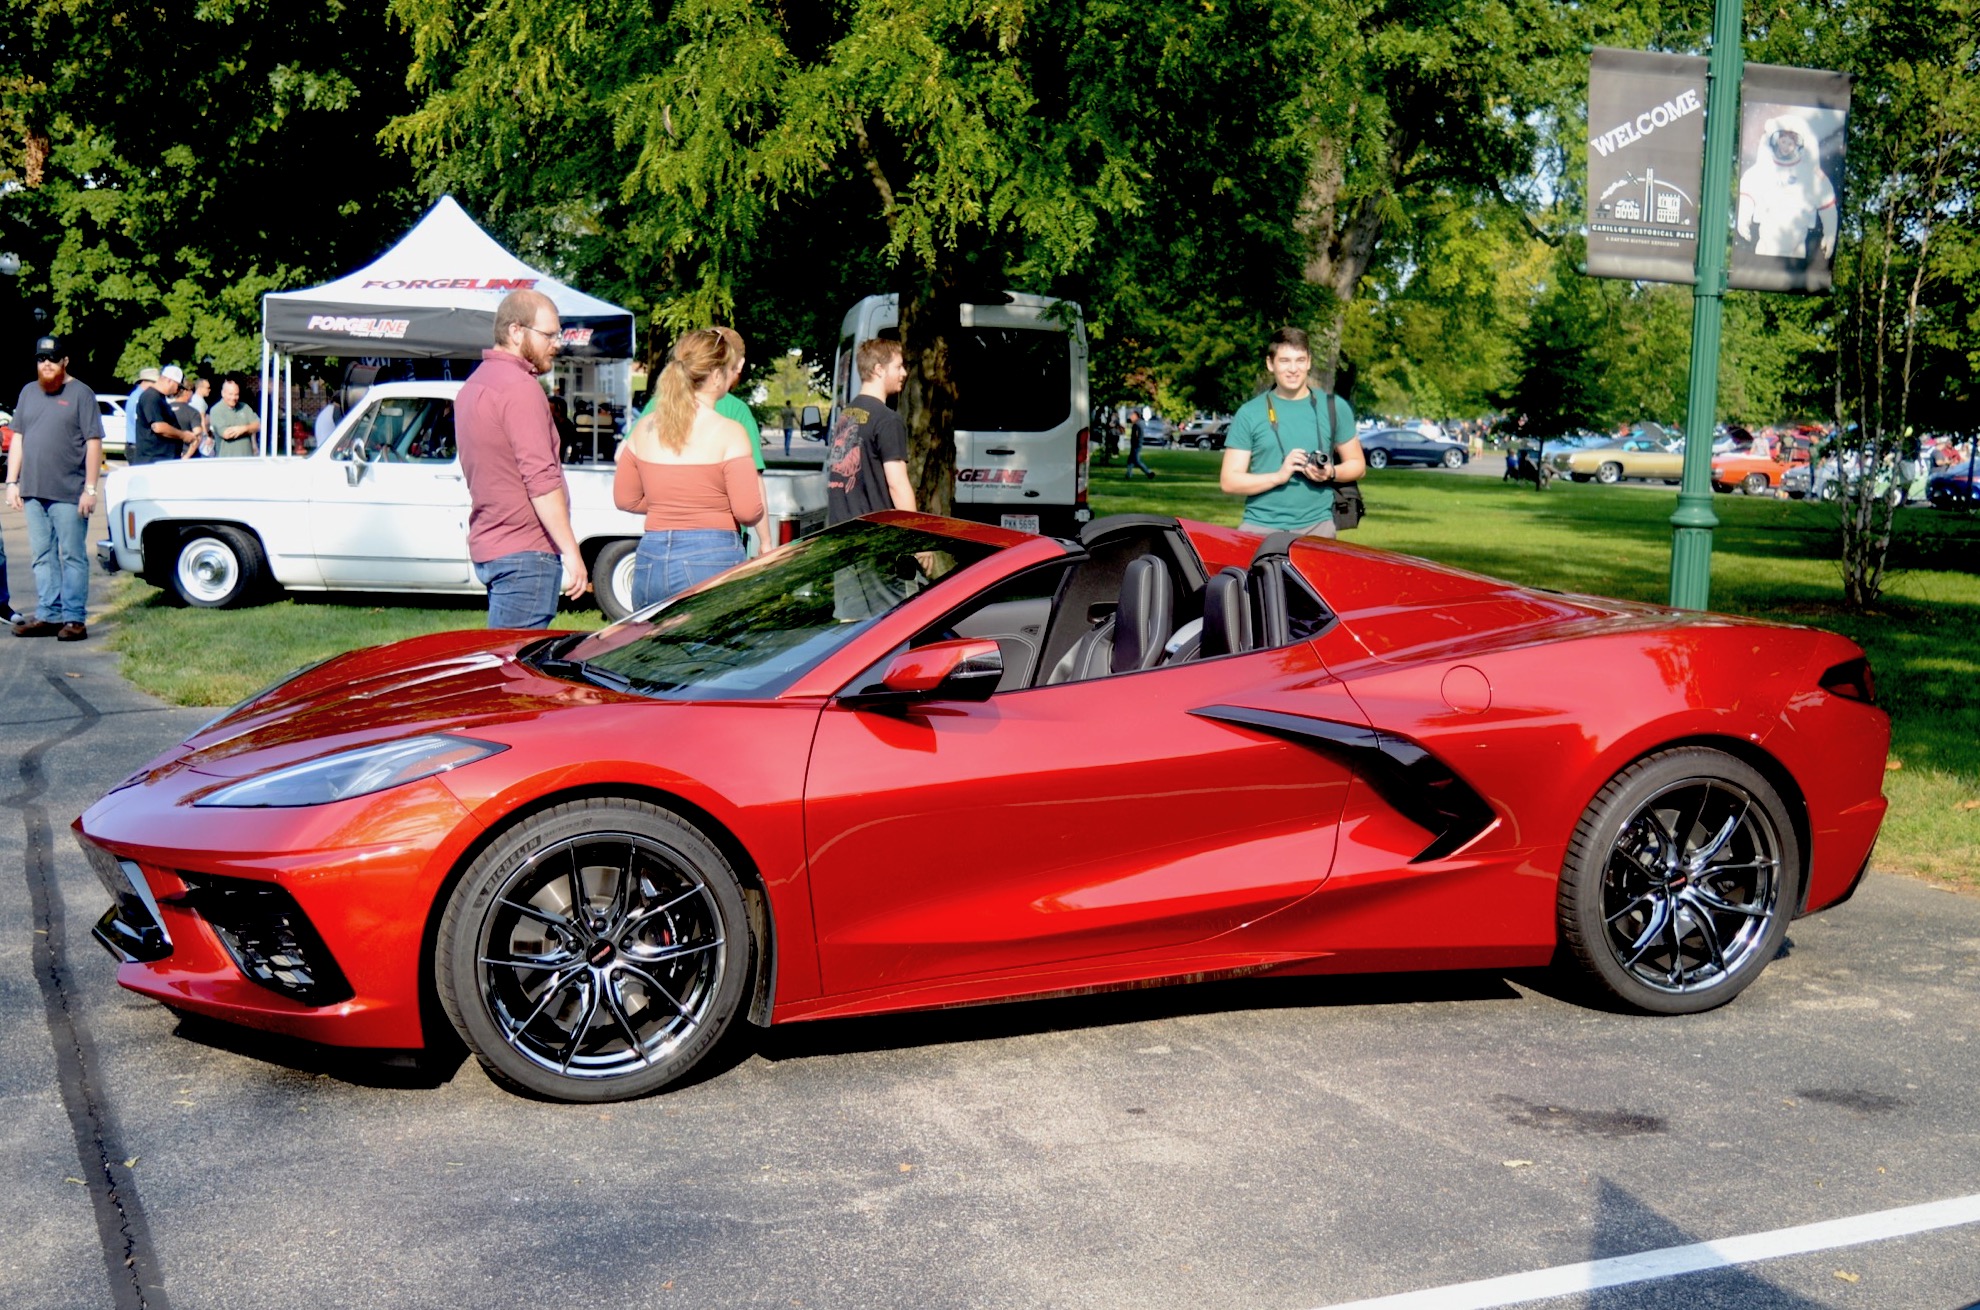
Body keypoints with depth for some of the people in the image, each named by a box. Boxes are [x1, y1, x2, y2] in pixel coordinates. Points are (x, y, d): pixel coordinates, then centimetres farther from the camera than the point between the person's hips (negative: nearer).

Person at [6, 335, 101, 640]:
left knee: (72, 556, -2)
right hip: (33, 492, 6)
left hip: (69, 494, -6)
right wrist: (12, 482, 9)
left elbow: (94, 443, -6)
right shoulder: (28, 392, 14)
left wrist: (90, 489, -11)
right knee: (43, 557, 8)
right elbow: (17, 438, 16)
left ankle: (74, 619, -1)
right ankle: (48, 616, 13)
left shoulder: (80, 394, -2)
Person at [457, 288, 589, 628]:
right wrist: (571, 551, -19)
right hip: (524, 552, -10)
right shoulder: (519, 387, -13)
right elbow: (541, 480, -20)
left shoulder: (474, 385, 19)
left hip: (487, 547, 10)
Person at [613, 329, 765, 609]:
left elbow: (625, 499, 14)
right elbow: (749, 511, -14)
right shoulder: (729, 432, -9)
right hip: (712, 560, -5)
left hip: (650, 559, 5)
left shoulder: (644, 428, 7)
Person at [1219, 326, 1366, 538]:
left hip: (1316, 527, 1)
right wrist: (1278, 476, -13)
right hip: (1260, 527, -1)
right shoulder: (1249, 413, 5)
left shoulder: (1334, 408, 10)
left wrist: (1331, 473, -5)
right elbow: (1228, 481, 2)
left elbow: (1356, 464, 17)